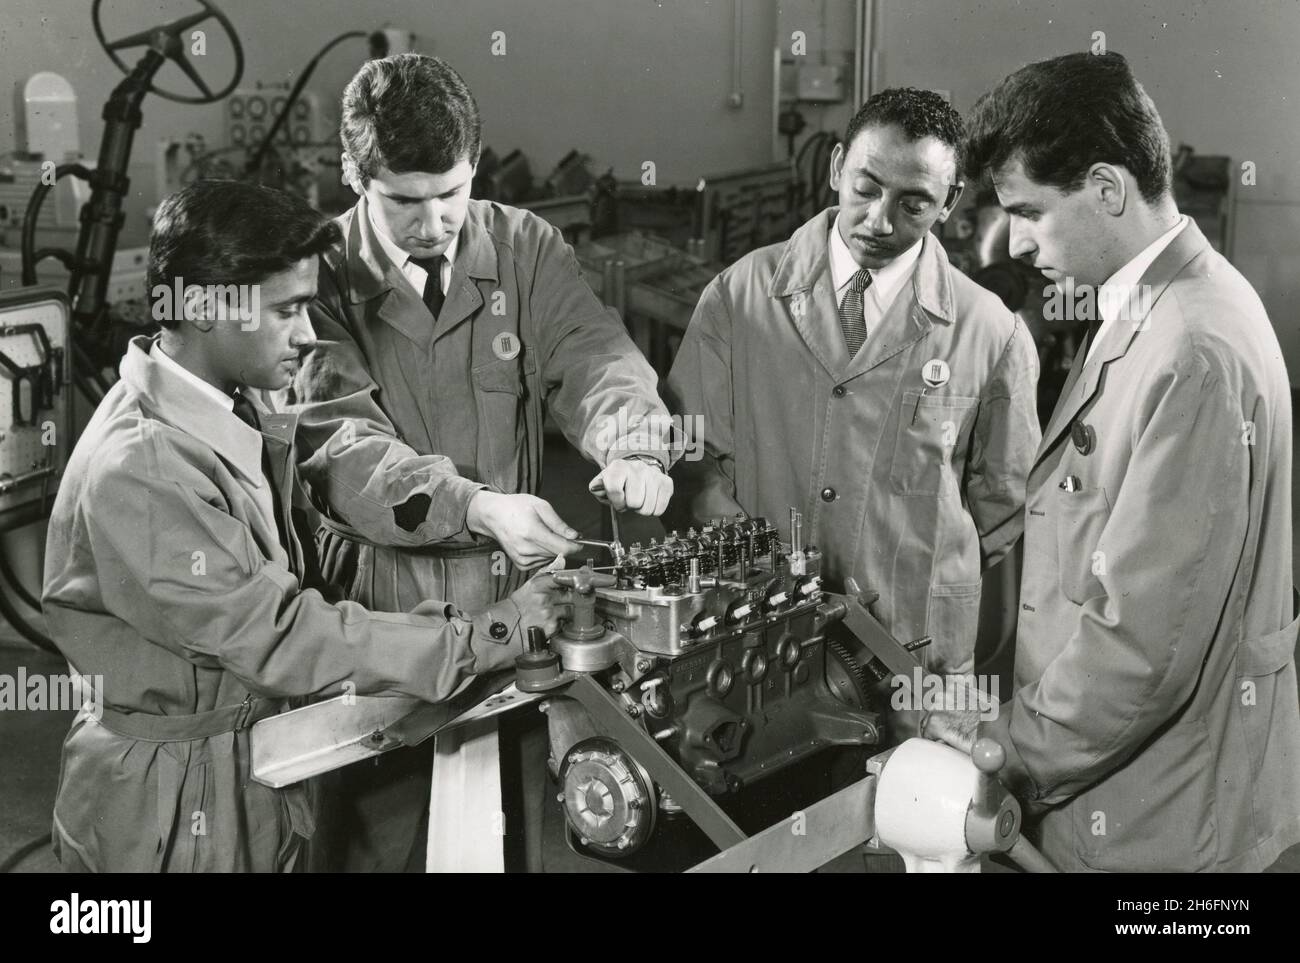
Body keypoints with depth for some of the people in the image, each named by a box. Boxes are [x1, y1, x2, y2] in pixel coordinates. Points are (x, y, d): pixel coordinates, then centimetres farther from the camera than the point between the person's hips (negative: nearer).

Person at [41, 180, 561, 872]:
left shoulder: (232, 413, 1)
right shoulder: (141, 472, -27)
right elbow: (285, 638, -27)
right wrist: (487, 637, -24)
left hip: (256, 767, 8)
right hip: (175, 801, -8)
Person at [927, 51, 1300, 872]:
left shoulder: (1192, 355, -26)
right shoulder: (1150, 305, 5)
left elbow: (1143, 635, -26)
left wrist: (1014, 752, -13)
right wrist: (1019, 725, 7)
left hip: (1161, 816, -8)